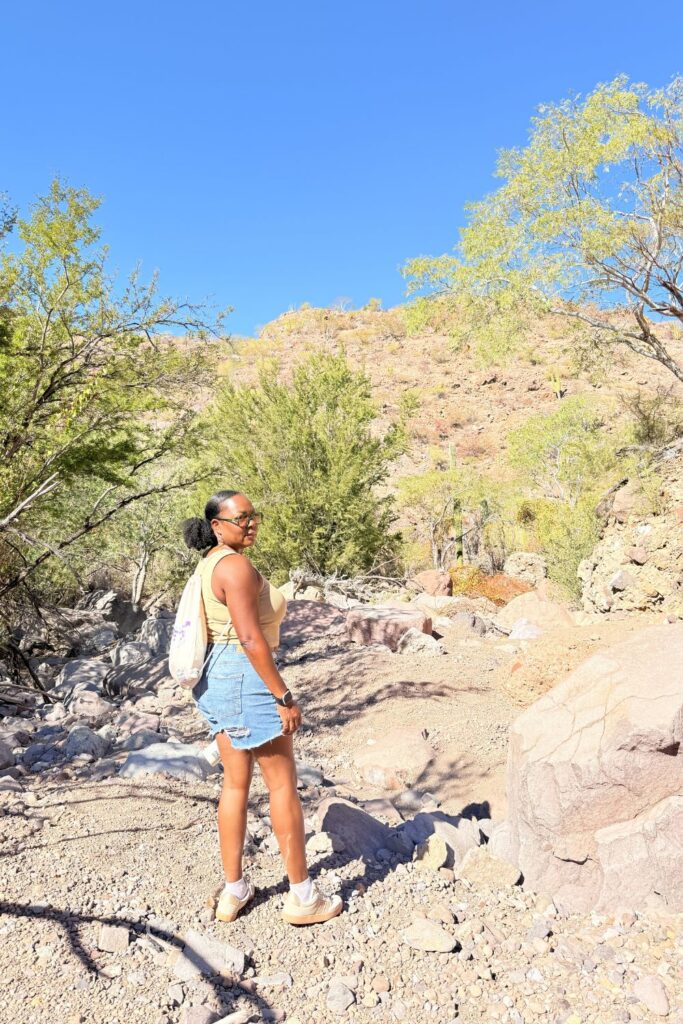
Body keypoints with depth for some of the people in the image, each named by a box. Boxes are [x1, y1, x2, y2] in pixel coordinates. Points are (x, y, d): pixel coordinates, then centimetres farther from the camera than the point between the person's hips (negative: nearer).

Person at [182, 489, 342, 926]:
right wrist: (285, 698, -20)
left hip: (217, 676, 10)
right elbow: (251, 638, -25)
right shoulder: (237, 565, -20)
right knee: (284, 785, 4)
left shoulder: (210, 563, 11)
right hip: (248, 678, -10)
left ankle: (234, 892, 29)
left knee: (236, 783, 17)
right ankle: (302, 897, 17)